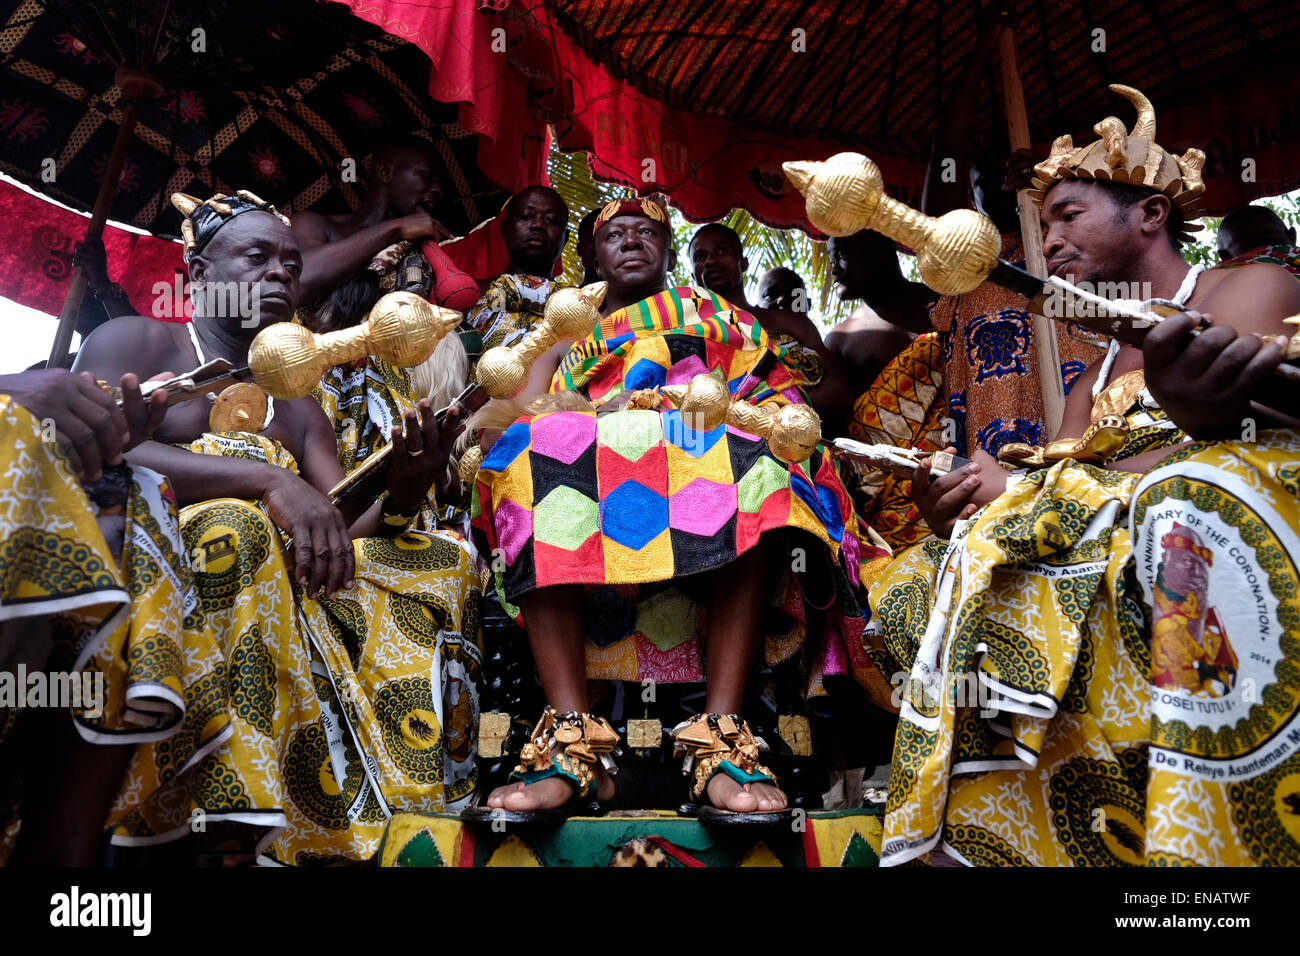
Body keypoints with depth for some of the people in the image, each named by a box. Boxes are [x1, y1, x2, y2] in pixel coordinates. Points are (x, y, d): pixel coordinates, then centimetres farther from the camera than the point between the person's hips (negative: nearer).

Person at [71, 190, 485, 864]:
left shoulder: (297, 409, 20)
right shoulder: (136, 343, 6)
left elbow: (348, 534, 8)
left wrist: (402, 494, -15)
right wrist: (271, 480, -26)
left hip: (281, 583, 6)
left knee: (443, 560, -6)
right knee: (231, 525, -35)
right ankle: (240, 817, -36)